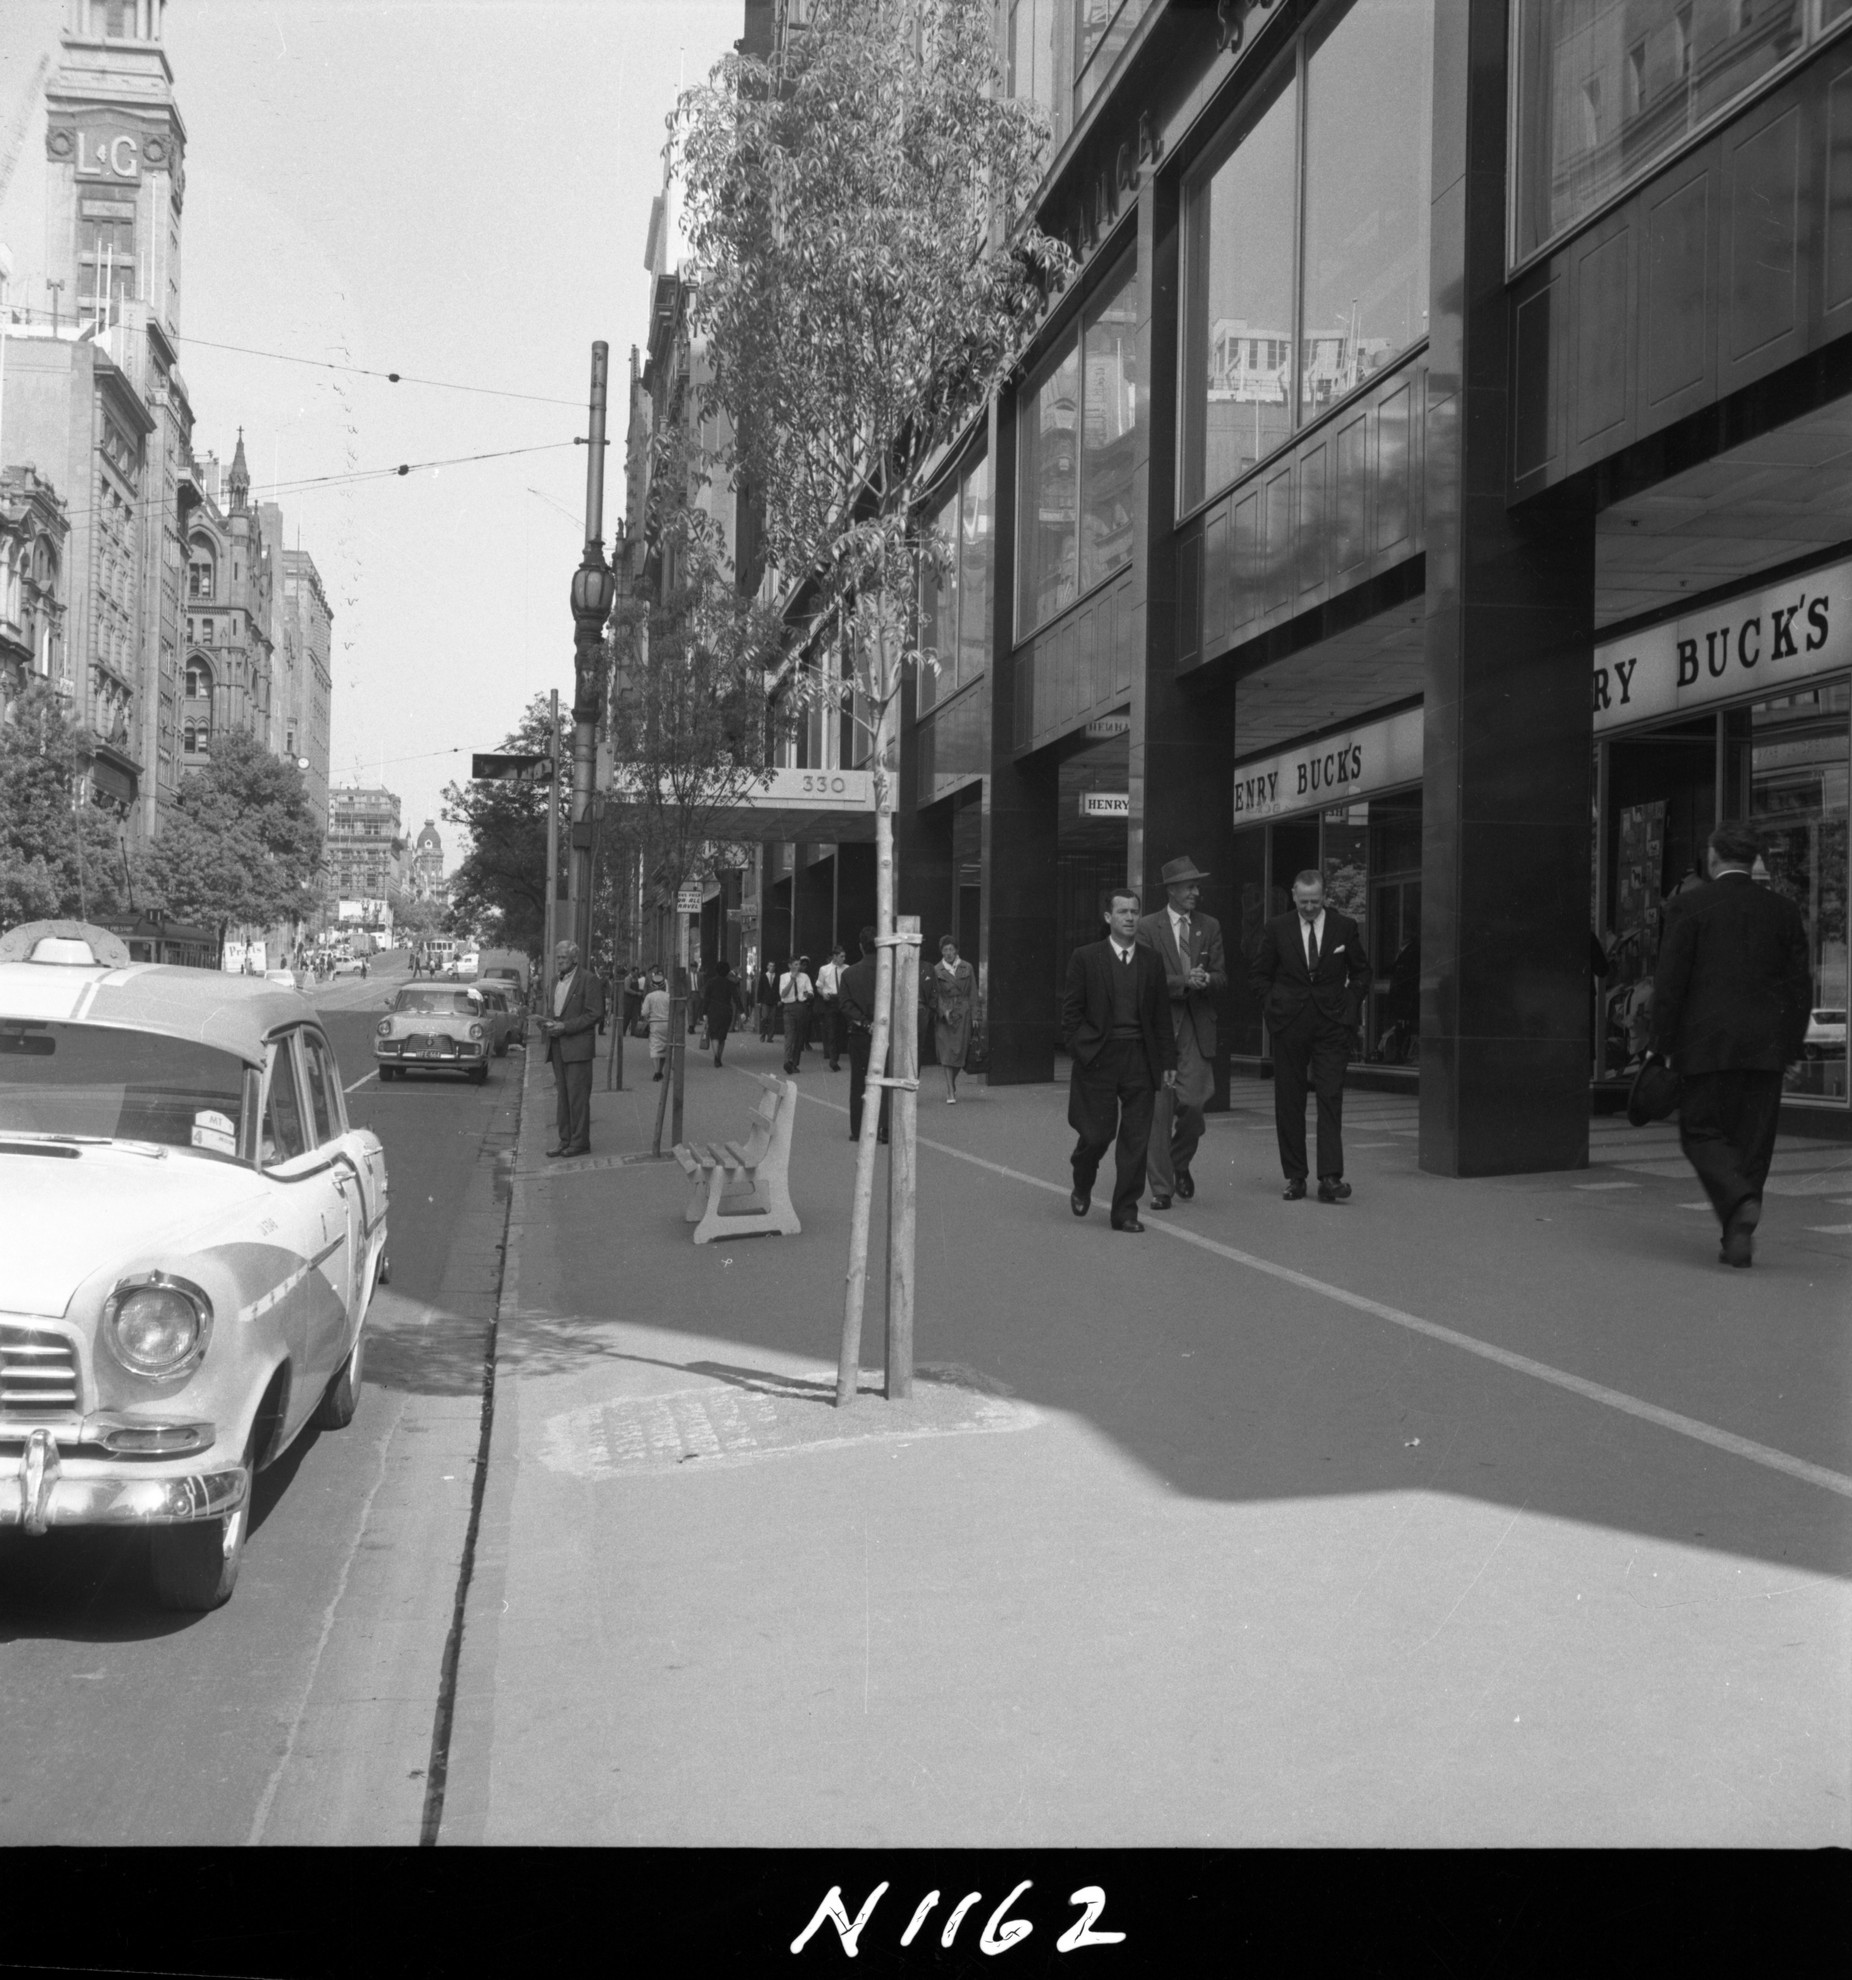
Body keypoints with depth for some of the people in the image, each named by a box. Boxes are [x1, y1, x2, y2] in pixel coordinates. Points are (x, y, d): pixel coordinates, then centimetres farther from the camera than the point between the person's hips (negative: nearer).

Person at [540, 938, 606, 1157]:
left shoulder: (588, 980, -7)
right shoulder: (556, 980, 17)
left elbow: (595, 1013, -11)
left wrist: (565, 1027, -16)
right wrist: (549, 1025, 4)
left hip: (577, 1046, -7)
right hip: (558, 1046, 7)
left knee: (577, 1095, -7)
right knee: (563, 1095, 8)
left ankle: (580, 1142, -3)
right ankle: (566, 1141, 12)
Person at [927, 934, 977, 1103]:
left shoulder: (967, 968, 6)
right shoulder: (936, 970, 2)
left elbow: (973, 993, 7)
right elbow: (934, 995, -2)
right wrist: (944, 1011, -16)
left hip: (963, 1015, 2)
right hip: (944, 1015, -1)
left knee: (959, 1052, 2)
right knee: (947, 1053, -9)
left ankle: (951, 1084, 27)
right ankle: (950, 1093, -10)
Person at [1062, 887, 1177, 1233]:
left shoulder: (1151, 962, 11)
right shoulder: (1085, 958, 2)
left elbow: (1162, 1018, 11)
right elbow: (1071, 1010, 2)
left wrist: (1168, 1062, 6)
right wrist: (1078, 1050, -9)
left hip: (1140, 1060, 3)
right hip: (1098, 1058, -3)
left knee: (1136, 1140, 1)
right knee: (1097, 1133, -3)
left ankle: (1126, 1211, 9)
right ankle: (1082, 1188, 27)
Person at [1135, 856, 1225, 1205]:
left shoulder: (1209, 927, 11)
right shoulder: (1148, 927, 0)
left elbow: (1221, 978, 8)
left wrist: (1205, 980, -14)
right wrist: (1182, 982, -18)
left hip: (1197, 1027, 2)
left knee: (1193, 1101, -6)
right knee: (1159, 1107, -2)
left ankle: (1180, 1163, 24)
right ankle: (1161, 1186, 6)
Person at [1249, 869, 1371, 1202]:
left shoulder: (1344, 927, 3)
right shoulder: (1277, 929, 3)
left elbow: (1361, 972, 13)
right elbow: (1258, 973, 12)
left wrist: (1350, 1006, 3)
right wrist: (1273, 1006, 2)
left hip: (1332, 1025, -1)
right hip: (1289, 1025, 1)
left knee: (1330, 1099, -9)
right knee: (1289, 1102, 4)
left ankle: (1330, 1178, -12)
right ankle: (1295, 1177, 12)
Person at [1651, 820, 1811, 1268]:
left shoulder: (1691, 906, -4)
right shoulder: (1783, 910, 7)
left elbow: (1669, 982, -7)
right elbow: (1801, 985, 8)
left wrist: (1663, 1045, -2)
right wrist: (1791, 1046, 14)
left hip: (1706, 1044, -3)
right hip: (1766, 1046, 3)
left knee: (1701, 1132, 4)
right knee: (1753, 1139, 9)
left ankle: (1739, 1201, -21)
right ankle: (1738, 1238, 11)